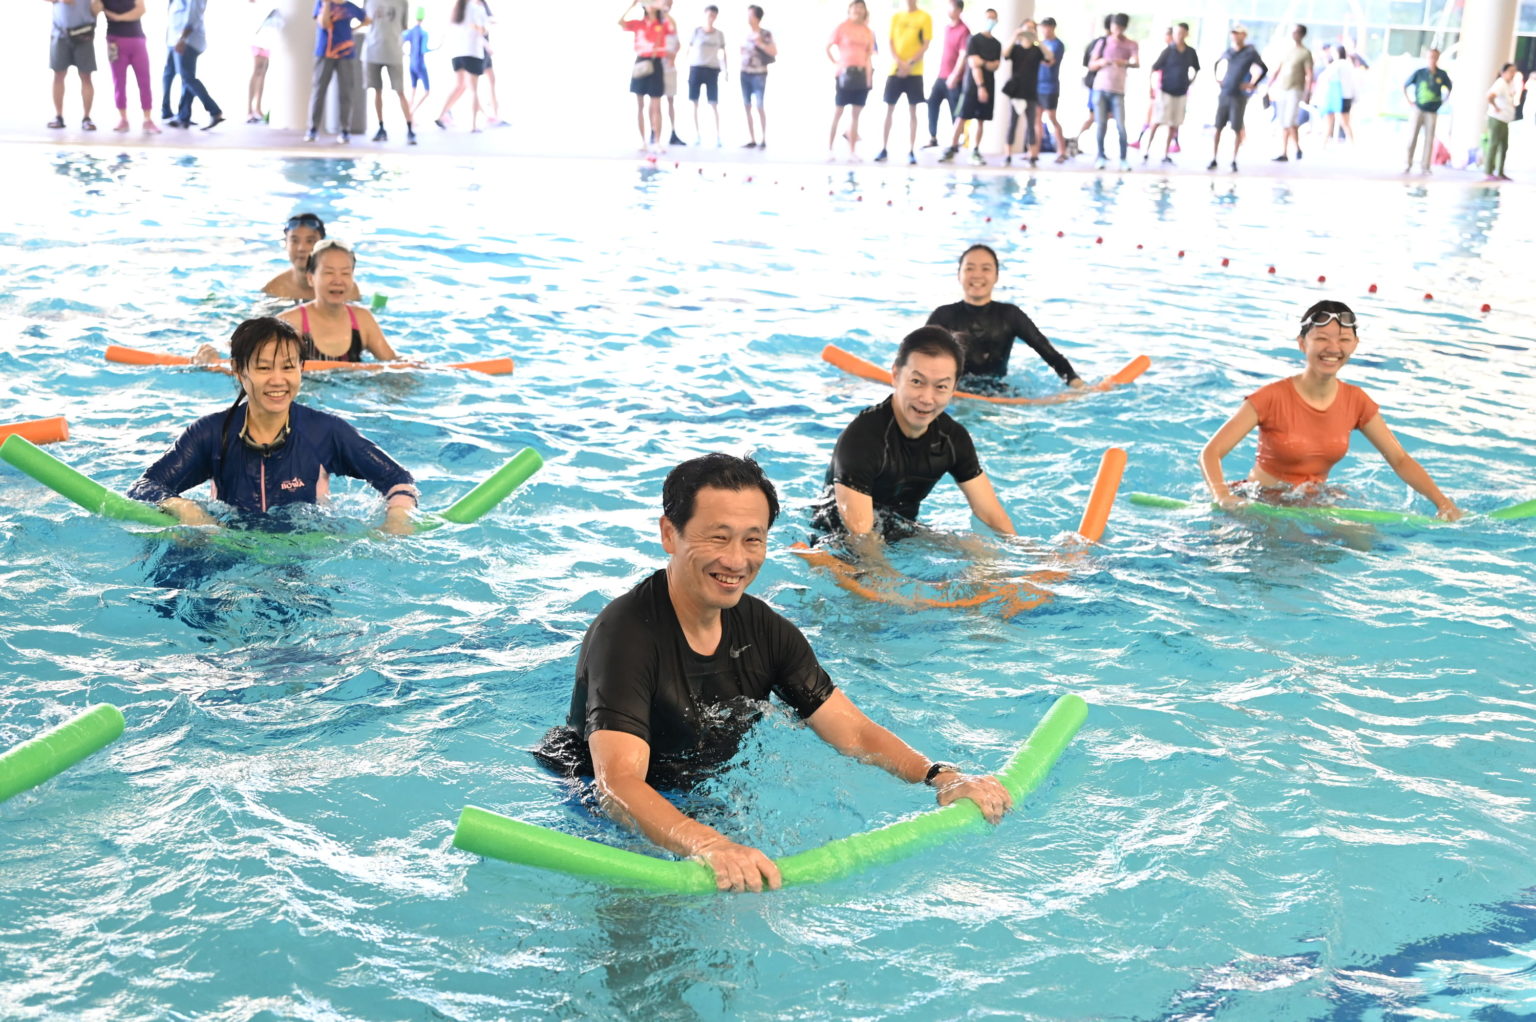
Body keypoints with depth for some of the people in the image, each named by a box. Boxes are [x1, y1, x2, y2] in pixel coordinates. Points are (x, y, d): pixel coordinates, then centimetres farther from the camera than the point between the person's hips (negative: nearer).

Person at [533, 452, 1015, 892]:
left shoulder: (763, 630, -6)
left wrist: (942, 777, -26)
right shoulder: (624, 634, -28)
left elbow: (854, 732, -7)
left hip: (702, 797, 7)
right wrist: (711, 847, -58)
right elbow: (618, 784, -40)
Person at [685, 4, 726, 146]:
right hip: (696, 68, 0)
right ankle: (697, 134, 9)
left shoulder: (719, 34, 8)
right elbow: (689, 49, 3)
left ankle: (717, 135, -2)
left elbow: (723, 53, 12)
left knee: (714, 104, -5)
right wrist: (685, 68, -5)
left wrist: (724, 69, -2)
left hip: (712, 70, 0)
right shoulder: (696, 31, 3)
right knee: (694, 103, 1)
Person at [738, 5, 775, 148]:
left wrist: (760, 43, -20)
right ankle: (752, 140, 9)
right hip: (745, 73, 6)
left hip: (759, 74, -6)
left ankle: (764, 140, -1)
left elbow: (774, 52, -12)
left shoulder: (765, 34, -8)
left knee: (759, 106, -9)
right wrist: (740, 62, 7)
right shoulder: (746, 33, 8)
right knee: (747, 107, 4)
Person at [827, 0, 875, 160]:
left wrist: (869, 76, 4)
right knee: (838, 112, -1)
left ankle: (852, 150, 10)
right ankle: (830, 147, 7)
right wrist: (835, 63, -8)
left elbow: (869, 55, 12)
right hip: (845, 73, -4)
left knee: (856, 113, 6)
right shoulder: (842, 28, -1)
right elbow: (827, 47, 1)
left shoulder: (867, 31, 10)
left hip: (861, 74, 4)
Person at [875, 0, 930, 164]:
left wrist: (910, 64, -14)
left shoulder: (925, 17, 1)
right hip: (895, 70, 3)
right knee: (889, 110, 3)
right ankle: (884, 149, 9)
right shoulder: (895, 17, 10)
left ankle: (911, 152, 2)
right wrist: (899, 62, -10)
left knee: (912, 111, -1)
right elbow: (890, 43, 7)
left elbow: (926, 45, -4)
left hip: (914, 71, -3)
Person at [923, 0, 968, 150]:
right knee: (932, 103, 7)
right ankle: (933, 139, 15)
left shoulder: (963, 31, -12)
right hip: (941, 76, 8)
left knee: (955, 110, -2)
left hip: (954, 78, -8)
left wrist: (955, 76, -24)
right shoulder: (946, 28, 12)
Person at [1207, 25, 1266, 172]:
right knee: (1218, 128, 3)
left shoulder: (1250, 52, -5)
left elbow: (1264, 69, -2)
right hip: (1224, 94, 4)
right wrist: (1217, 79, 15)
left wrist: (1253, 84, -5)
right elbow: (1217, 63, 27)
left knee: (1237, 129, -1)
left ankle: (1234, 161, 6)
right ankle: (1213, 159, 9)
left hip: (1239, 96, -4)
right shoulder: (1228, 51, 9)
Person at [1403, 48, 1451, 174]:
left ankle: (1425, 167, 5)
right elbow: (1404, 86, 7)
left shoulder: (1442, 74, 0)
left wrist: (1442, 102, 9)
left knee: (1429, 139, 1)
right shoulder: (1419, 73, -3)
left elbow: (1449, 88, 17)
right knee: (1413, 137, -2)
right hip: (1418, 110, -1)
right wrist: (1410, 102, 3)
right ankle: (1408, 164, 7)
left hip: (1432, 112, 1)